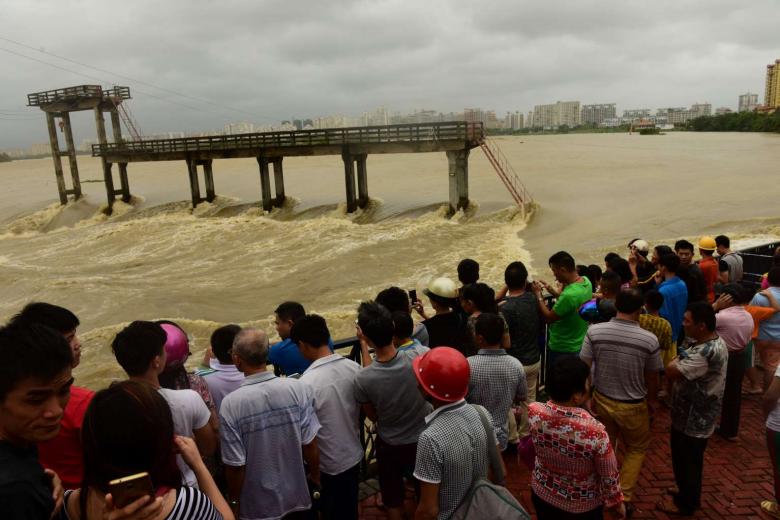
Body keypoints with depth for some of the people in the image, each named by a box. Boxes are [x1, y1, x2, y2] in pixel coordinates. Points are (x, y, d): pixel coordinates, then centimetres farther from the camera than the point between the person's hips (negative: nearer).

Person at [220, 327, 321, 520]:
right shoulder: (299, 388, -18)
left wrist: (234, 502, 1)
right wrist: (315, 475, 7)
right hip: (297, 498, 1)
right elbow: (310, 443, -12)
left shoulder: (230, 404, -23)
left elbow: (235, 464, -17)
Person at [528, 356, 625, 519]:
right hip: (583, 505, -2)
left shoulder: (533, 413, -26)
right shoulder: (595, 431, -35)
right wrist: (616, 503, -1)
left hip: (543, 493, 3)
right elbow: (609, 476, -18)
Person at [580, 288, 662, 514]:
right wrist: (651, 401, 14)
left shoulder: (594, 331, -17)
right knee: (636, 449, 24)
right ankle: (624, 497, 23)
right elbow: (652, 378, -5)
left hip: (602, 401, 2)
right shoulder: (649, 340, -20)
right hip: (633, 406, -2)